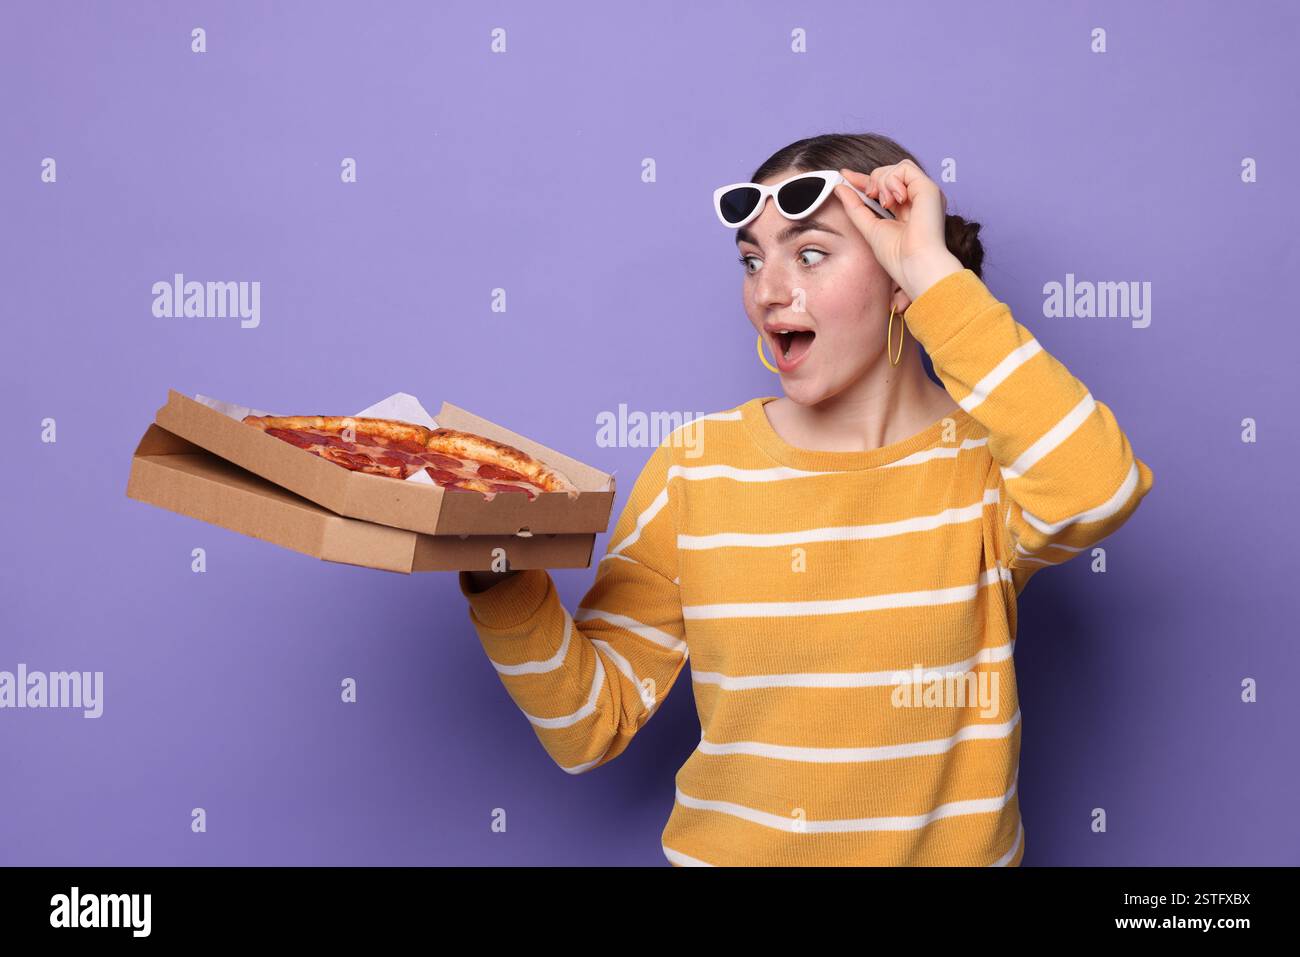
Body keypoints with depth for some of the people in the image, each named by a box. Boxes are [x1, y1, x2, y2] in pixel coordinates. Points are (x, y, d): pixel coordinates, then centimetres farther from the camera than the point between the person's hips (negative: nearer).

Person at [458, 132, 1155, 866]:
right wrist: (505, 582, -17)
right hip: (723, 849, 1)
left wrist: (935, 271, -21)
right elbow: (591, 727, -1)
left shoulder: (989, 455, -5)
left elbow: (1097, 489, -29)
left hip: (944, 850, 0)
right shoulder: (696, 467, -1)